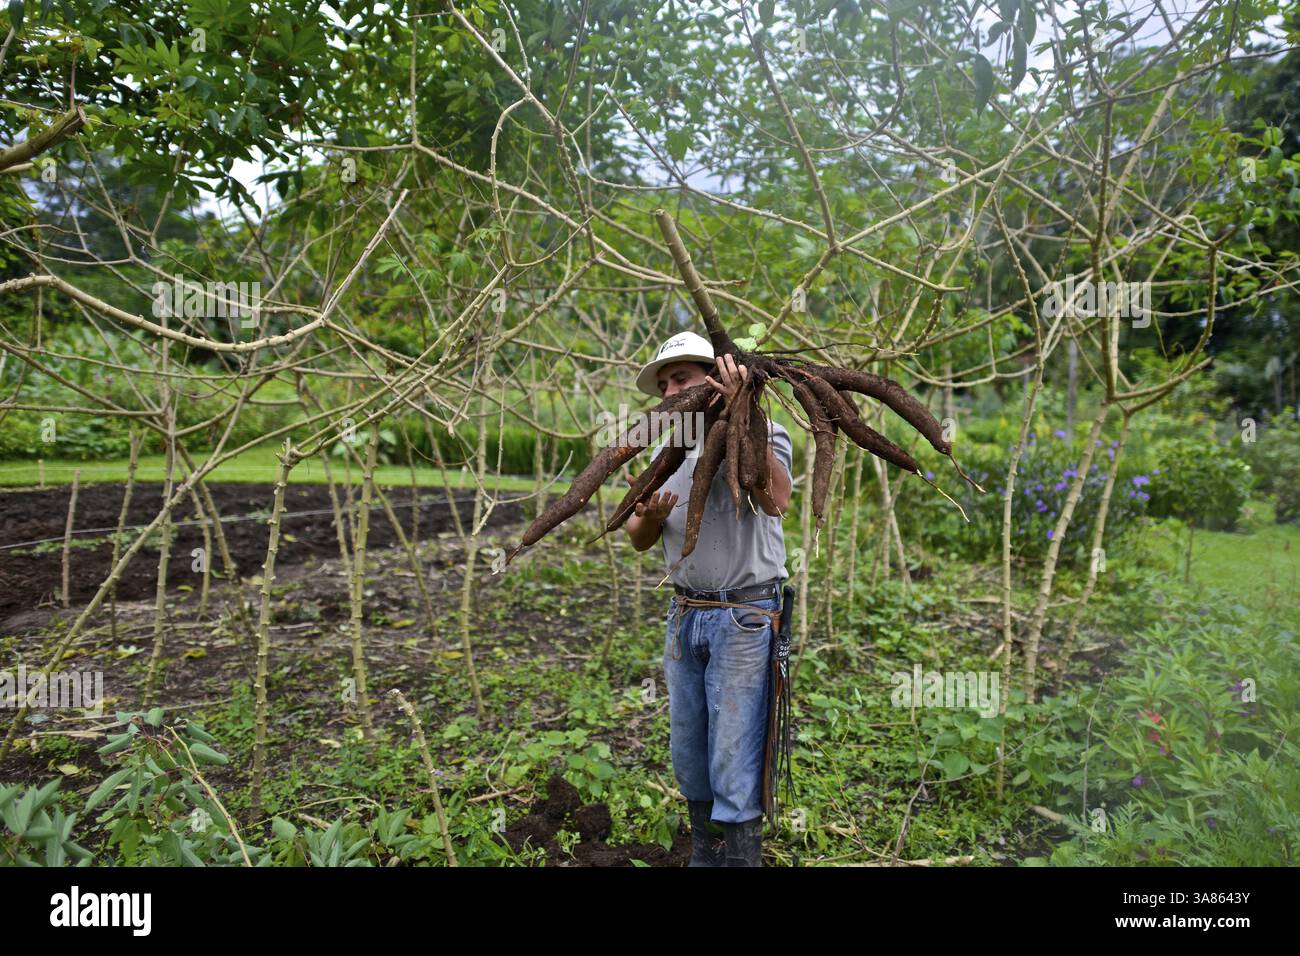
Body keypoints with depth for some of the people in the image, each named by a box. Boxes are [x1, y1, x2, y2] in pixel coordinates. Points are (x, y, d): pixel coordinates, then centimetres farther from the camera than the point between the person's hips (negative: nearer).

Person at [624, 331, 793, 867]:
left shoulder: (761, 433, -7)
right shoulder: (667, 451, 12)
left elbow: (776, 500, -28)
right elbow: (639, 540, 11)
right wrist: (652, 517, -12)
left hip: (745, 617, -6)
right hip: (685, 615, 7)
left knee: (734, 762, -2)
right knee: (688, 757, 16)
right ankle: (703, 855, 35)